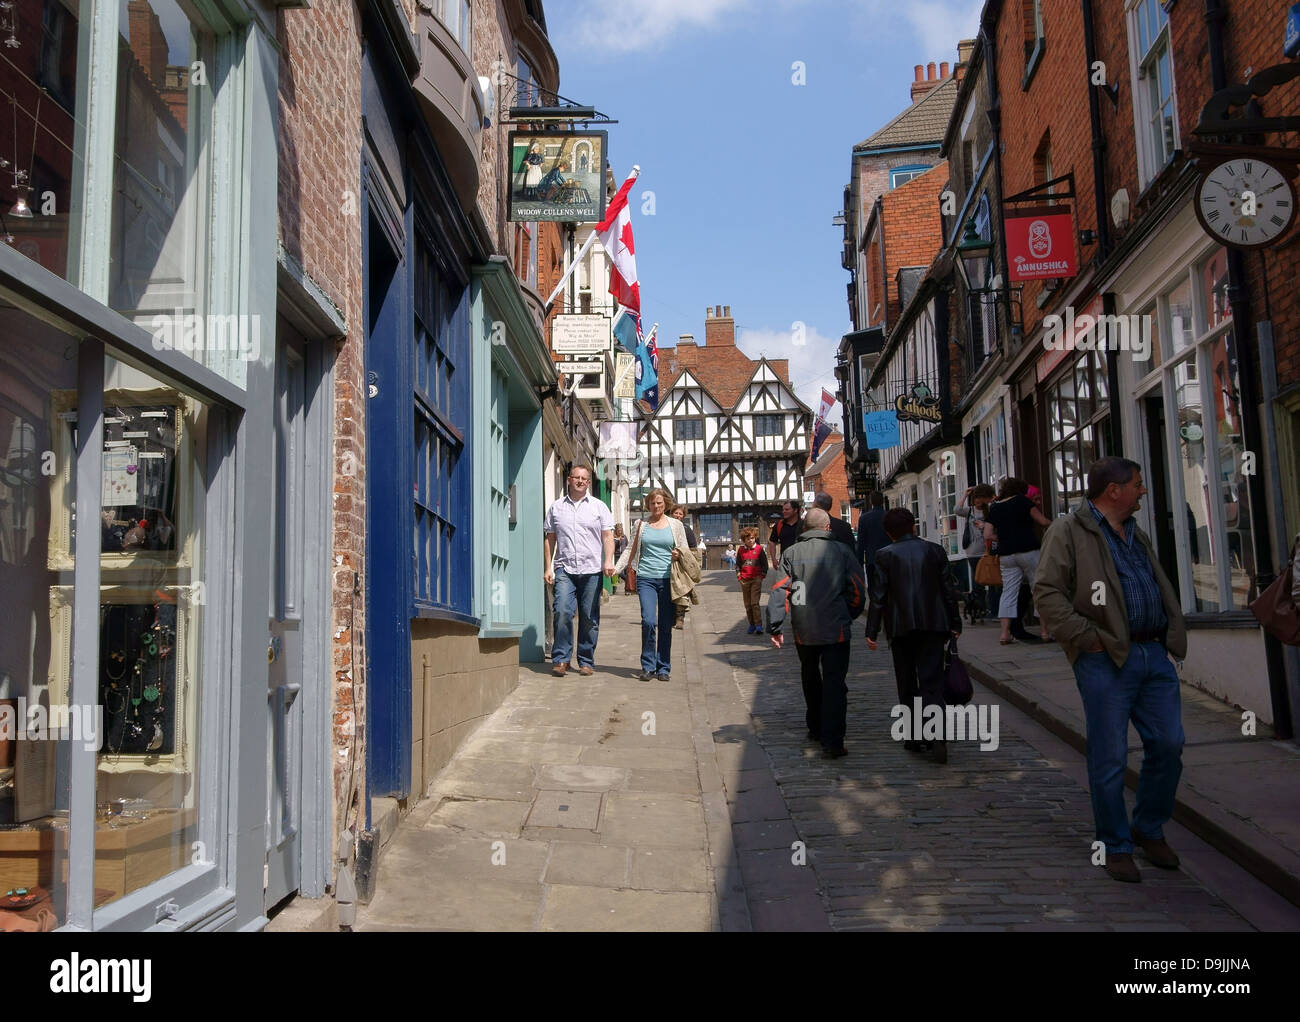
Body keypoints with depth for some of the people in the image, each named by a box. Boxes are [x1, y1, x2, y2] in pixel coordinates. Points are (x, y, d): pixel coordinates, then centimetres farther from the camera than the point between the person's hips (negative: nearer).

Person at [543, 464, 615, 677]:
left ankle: (586, 662, 12)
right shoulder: (556, 507, 13)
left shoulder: (599, 506, 10)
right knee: (562, 612, -15)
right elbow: (550, 539, 14)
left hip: (591, 570, 0)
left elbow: (608, 536, 4)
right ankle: (561, 658, -6)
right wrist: (548, 567, 7)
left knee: (589, 618, 2)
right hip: (564, 569, 0)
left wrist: (608, 561, -11)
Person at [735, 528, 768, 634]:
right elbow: (738, 563, 15)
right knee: (747, 604, 7)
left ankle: (758, 625, -13)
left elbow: (764, 563, 5)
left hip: (756, 579, -4)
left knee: (755, 603, -13)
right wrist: (738, 574, 5)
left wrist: (763, 574, -1)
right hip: (744, 580, 4)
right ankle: (752, 625, 17)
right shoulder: (741, 550, 7)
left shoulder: (759, 549, 0)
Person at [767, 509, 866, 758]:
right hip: (836, 628, -2)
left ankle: (816, 729, 34)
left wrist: (774, 627, -4)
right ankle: (832, 742, -11)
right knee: (834, 683, -2)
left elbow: (780, 591, -6)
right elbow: (858, 591, 1)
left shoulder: (791, 553, 1)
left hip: (804, 631, 2)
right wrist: (848, 616, 17)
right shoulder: (842, 552, 0)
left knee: (811, 680, 21)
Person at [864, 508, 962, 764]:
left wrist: (872, 631, 1)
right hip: (933, 625, 1)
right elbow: (948, 590, 6)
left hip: (901, 628, -1)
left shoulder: (885, 555, -3)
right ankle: (937, 737, -15)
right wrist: (955, 624, 15)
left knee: (907, 685, 12)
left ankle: (913, 737, 16)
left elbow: (878, 596, -4)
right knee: (932, 682, -1)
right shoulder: (935, 550, 3)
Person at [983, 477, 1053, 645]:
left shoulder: (994, 508, 12)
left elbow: (988, 536, 5)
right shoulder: (1022, 501, 1)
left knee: (1008, 591, 5)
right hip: (1028, 550, -4)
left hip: (1006, 555, 4)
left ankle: (1005, 633, -1)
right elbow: (1043, 521, 1)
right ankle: (1045, 631, 2)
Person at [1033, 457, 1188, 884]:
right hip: (1106, 661, -7)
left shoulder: (1137, 535, 20)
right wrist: (1087, 637, -16)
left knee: (1168, 745, 8)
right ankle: (1115, 847, 16)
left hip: (1154, 655, 7)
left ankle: (1150, 829, 29)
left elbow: (1163, 588, 29)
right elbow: (1047, 592, -13)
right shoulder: (1068, 532, -6)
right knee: (1110, 759, 1)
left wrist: (1173, 632, 15)